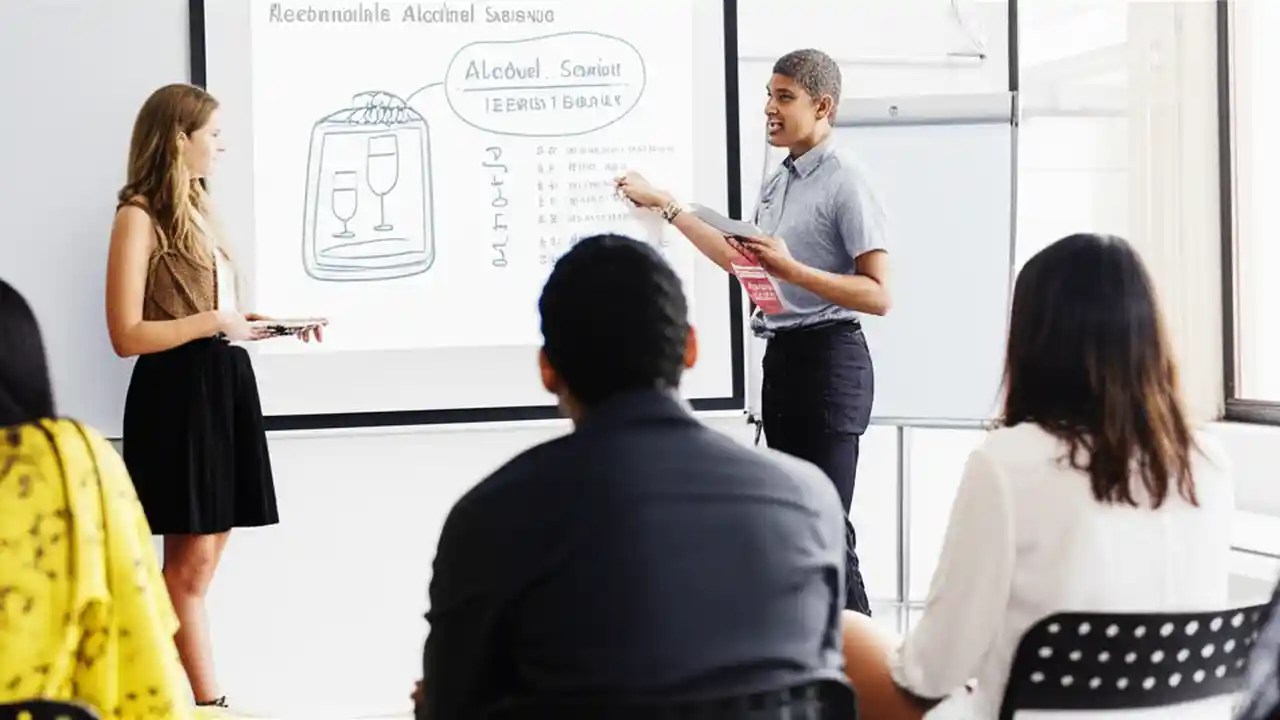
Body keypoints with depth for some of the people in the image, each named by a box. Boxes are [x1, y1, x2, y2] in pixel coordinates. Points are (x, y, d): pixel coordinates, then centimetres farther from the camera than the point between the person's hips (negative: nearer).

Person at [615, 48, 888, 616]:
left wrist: (792, 269, -26)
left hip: (827, 359, -9)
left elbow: (878, 296, -17)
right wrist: (663, 204, 26)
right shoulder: (777, 183, 14)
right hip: (780, 355, 9)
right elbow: (738, 259, 25)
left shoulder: (845, 184, -12)